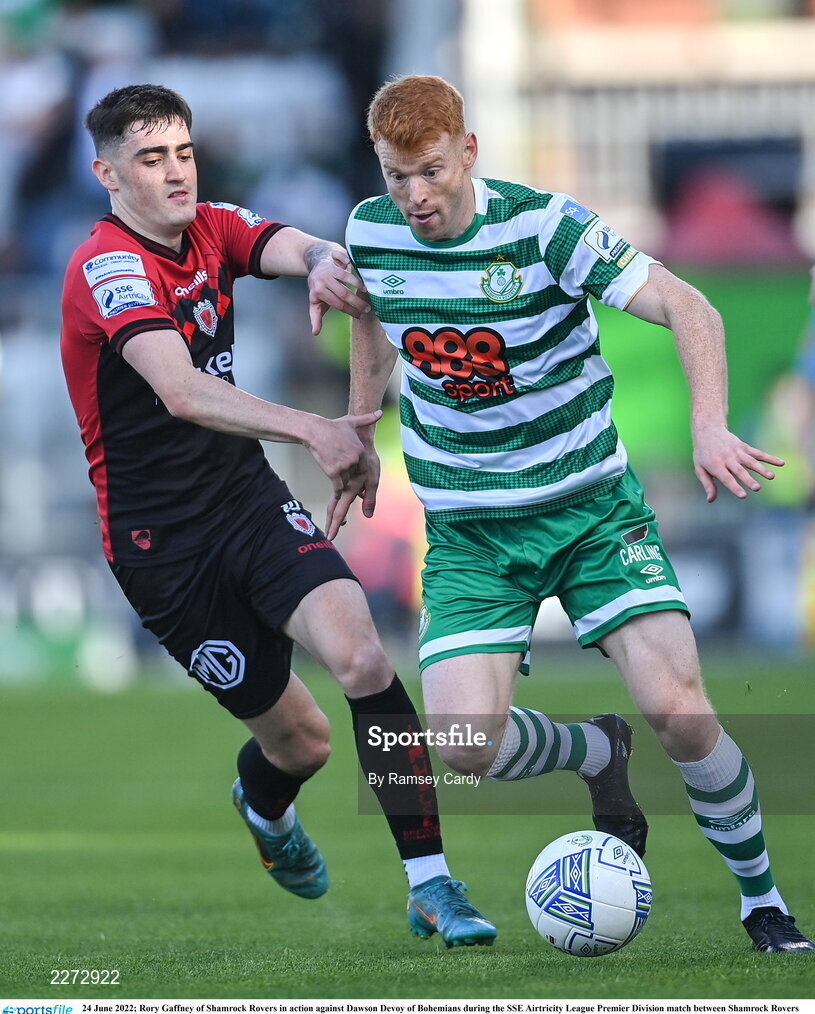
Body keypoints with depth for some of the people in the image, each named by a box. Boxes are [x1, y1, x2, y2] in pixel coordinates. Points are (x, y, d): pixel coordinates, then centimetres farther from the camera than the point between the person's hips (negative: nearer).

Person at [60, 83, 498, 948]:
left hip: (250, 502, 5)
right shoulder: (107, 267, -19)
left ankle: (430, 884, -16)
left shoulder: (211, 231, 4)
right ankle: (265, 805, 42)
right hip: (161, 542, -5)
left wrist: (326, 262, -42)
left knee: (361, 657, -20)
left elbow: (290, 245, -16)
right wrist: (310, 430, -48)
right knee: (299, 737, 3)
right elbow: (180, 391, -35)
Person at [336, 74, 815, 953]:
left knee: (677, 708, -17)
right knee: (466, 746, -17)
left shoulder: (544, 226, -18)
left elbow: (688, 309, -20)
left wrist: (710, 431, -35)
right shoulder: (370, 232, -5)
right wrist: (360, 441, 22)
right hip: (468, 533, 3)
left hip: (591, 509, -3)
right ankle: (603, 760, 16)